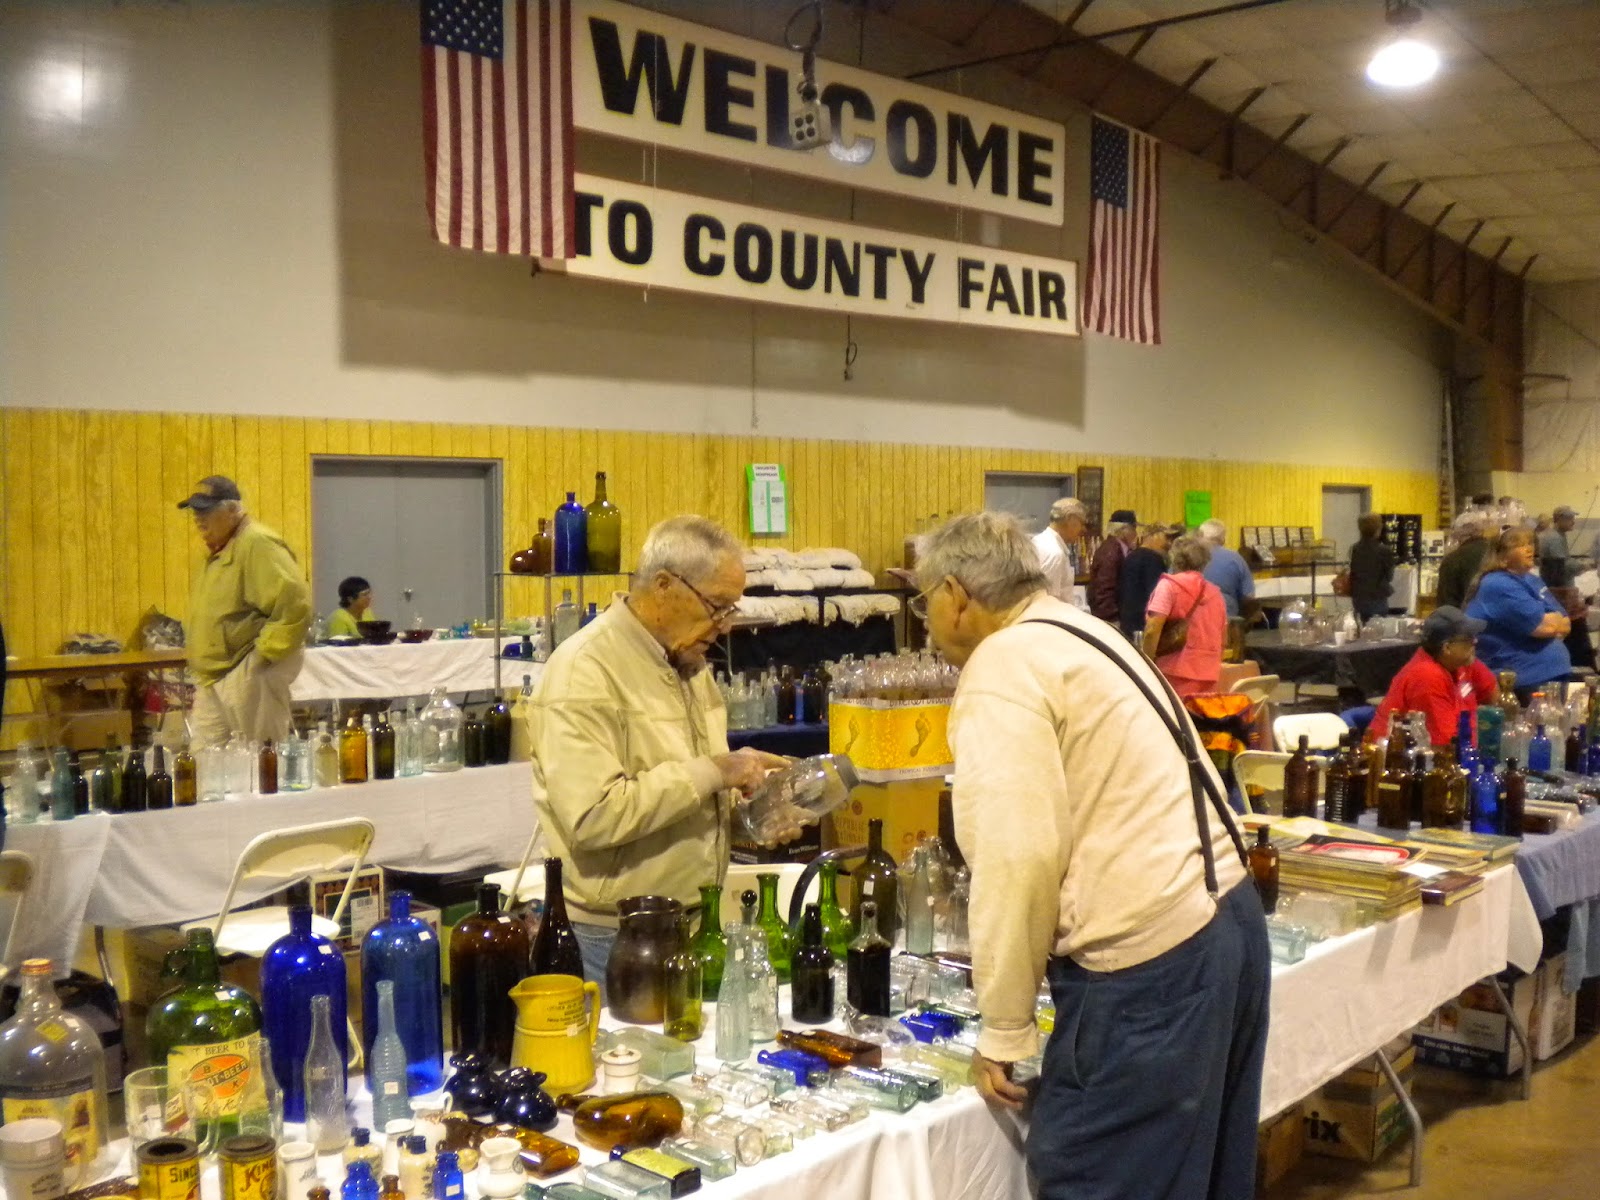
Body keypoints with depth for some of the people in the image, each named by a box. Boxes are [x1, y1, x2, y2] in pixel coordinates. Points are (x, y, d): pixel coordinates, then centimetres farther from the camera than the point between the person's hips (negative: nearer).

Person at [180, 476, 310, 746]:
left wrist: (266, 651, -20)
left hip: (249, 677, -10)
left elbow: (295, 602, -24)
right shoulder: (217, 550, 18)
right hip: (213, 678, 10)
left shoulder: (257, 544, -14)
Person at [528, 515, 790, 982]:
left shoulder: (687, 662, 11)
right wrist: (712, 772, -24)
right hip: (615, 937, -8)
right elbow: (593, 816, -28)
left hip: (695, 921, 8)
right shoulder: (584, 671, -18)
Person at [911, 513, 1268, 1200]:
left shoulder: (1002, 670, -11)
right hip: (1229, 919, 10)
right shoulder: (1080, 635, 18)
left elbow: (1020, 857, -19)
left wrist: (1003, 1029, -9)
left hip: (1149, 959, -10)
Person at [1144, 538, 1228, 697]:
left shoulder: (1169, 585, -4)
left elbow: (1152, 630, -14)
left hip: (1175, 673, -5)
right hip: (1208, 674, 5)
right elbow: (1223, 638, 19)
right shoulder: (1215, 592, 13)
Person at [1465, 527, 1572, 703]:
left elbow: (1566, 625, 14)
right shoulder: (1499, 586, -15)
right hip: (1524, 682, -10)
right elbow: (1545, 626, -19)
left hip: (1552, 674, 10)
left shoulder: (1531, 580, 16)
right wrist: (1557, 619, 3)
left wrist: (1550, 622, -8)